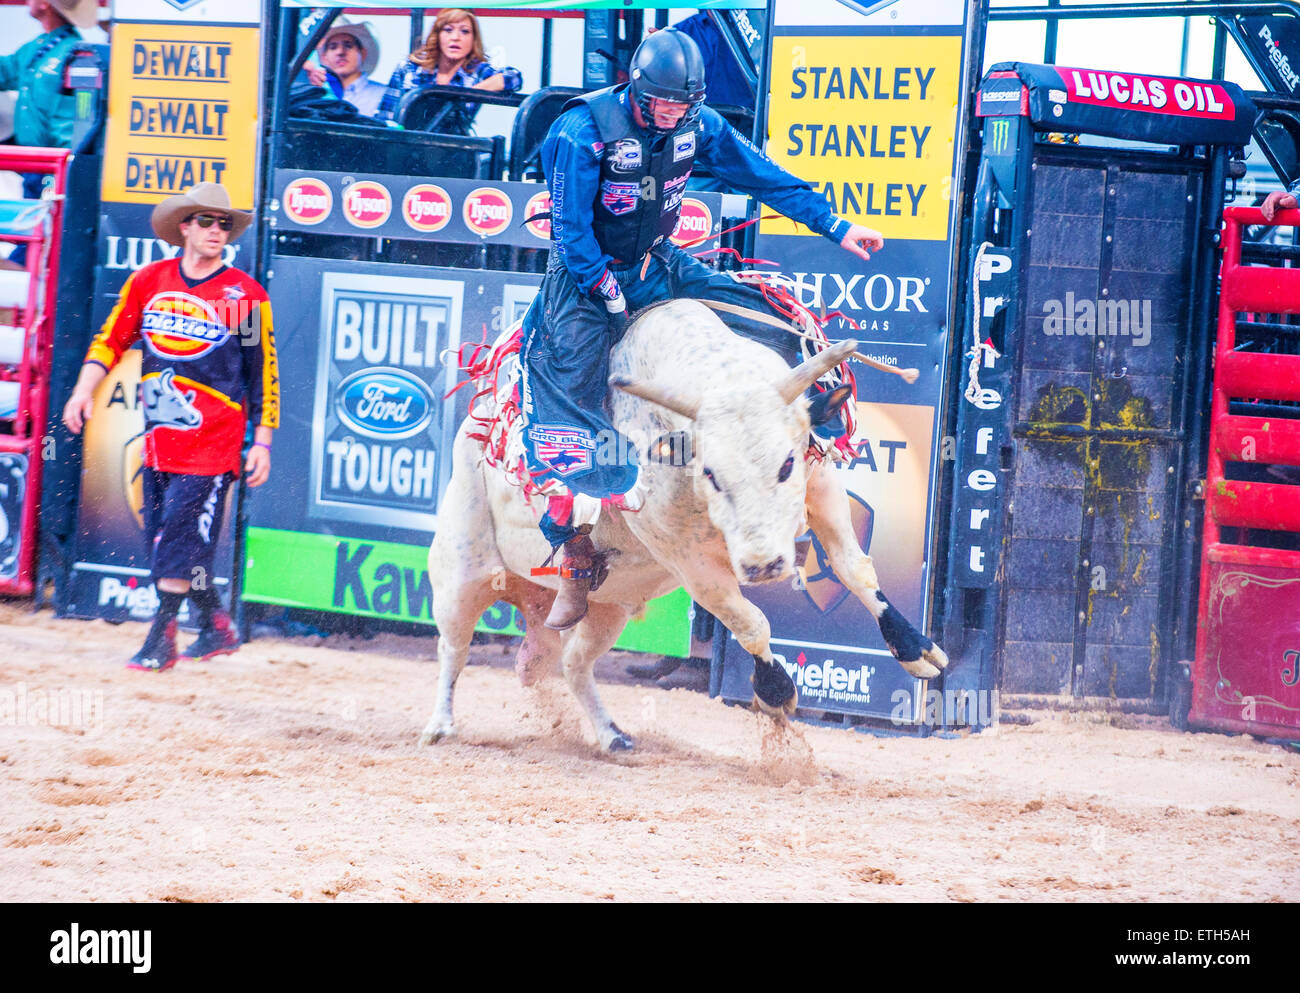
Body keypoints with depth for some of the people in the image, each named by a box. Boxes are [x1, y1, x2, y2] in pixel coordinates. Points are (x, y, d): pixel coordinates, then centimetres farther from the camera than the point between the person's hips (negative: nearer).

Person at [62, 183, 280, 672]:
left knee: (182, 535, -12)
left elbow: (264, 374, 1)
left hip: (213, 442, -5)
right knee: (163, 539, 8)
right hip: (159, 440, 5)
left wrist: (262, 443, -1)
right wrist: (84, 389, -3)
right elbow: (111, 339, 13)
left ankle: (160, 640, -8)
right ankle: (217, 628, 22)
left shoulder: (245, 295, -2)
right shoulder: (148, 282, 7)